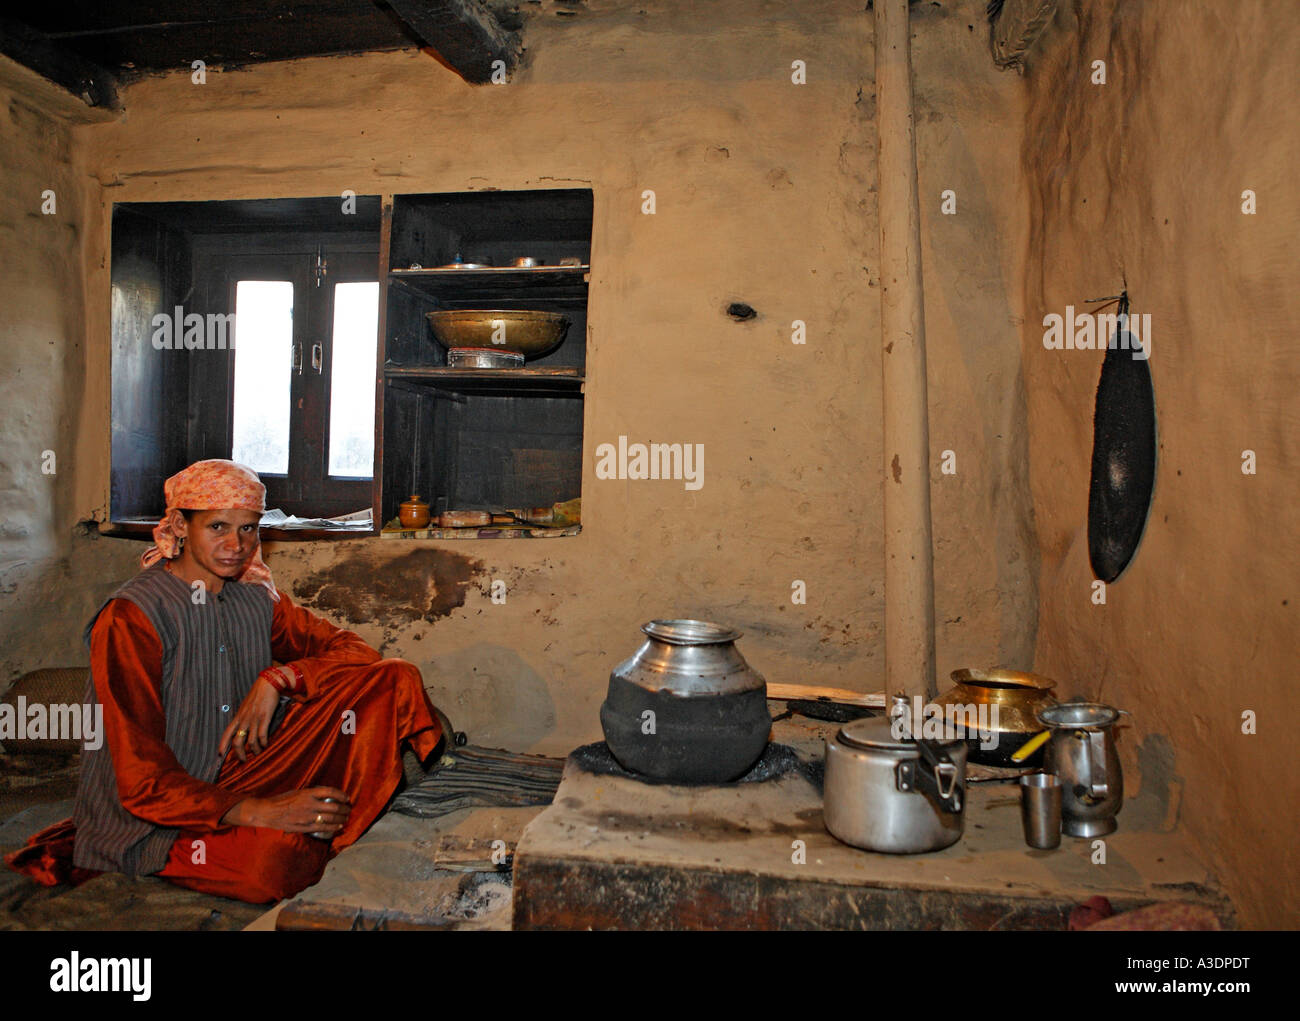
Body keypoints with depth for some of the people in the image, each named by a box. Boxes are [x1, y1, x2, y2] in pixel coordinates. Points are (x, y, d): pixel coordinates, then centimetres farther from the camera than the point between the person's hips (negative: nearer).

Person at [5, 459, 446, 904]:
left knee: (394, 679, -13)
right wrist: (256, 811, -31)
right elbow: (142, 781, -19)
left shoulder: (256, 597, 5)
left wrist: (279, 678, -15)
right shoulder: (130, 617, -15)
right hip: (147, 821, -5)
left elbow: (353, 650, 5)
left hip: (239, 779, 6)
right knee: (276, 853, -40)